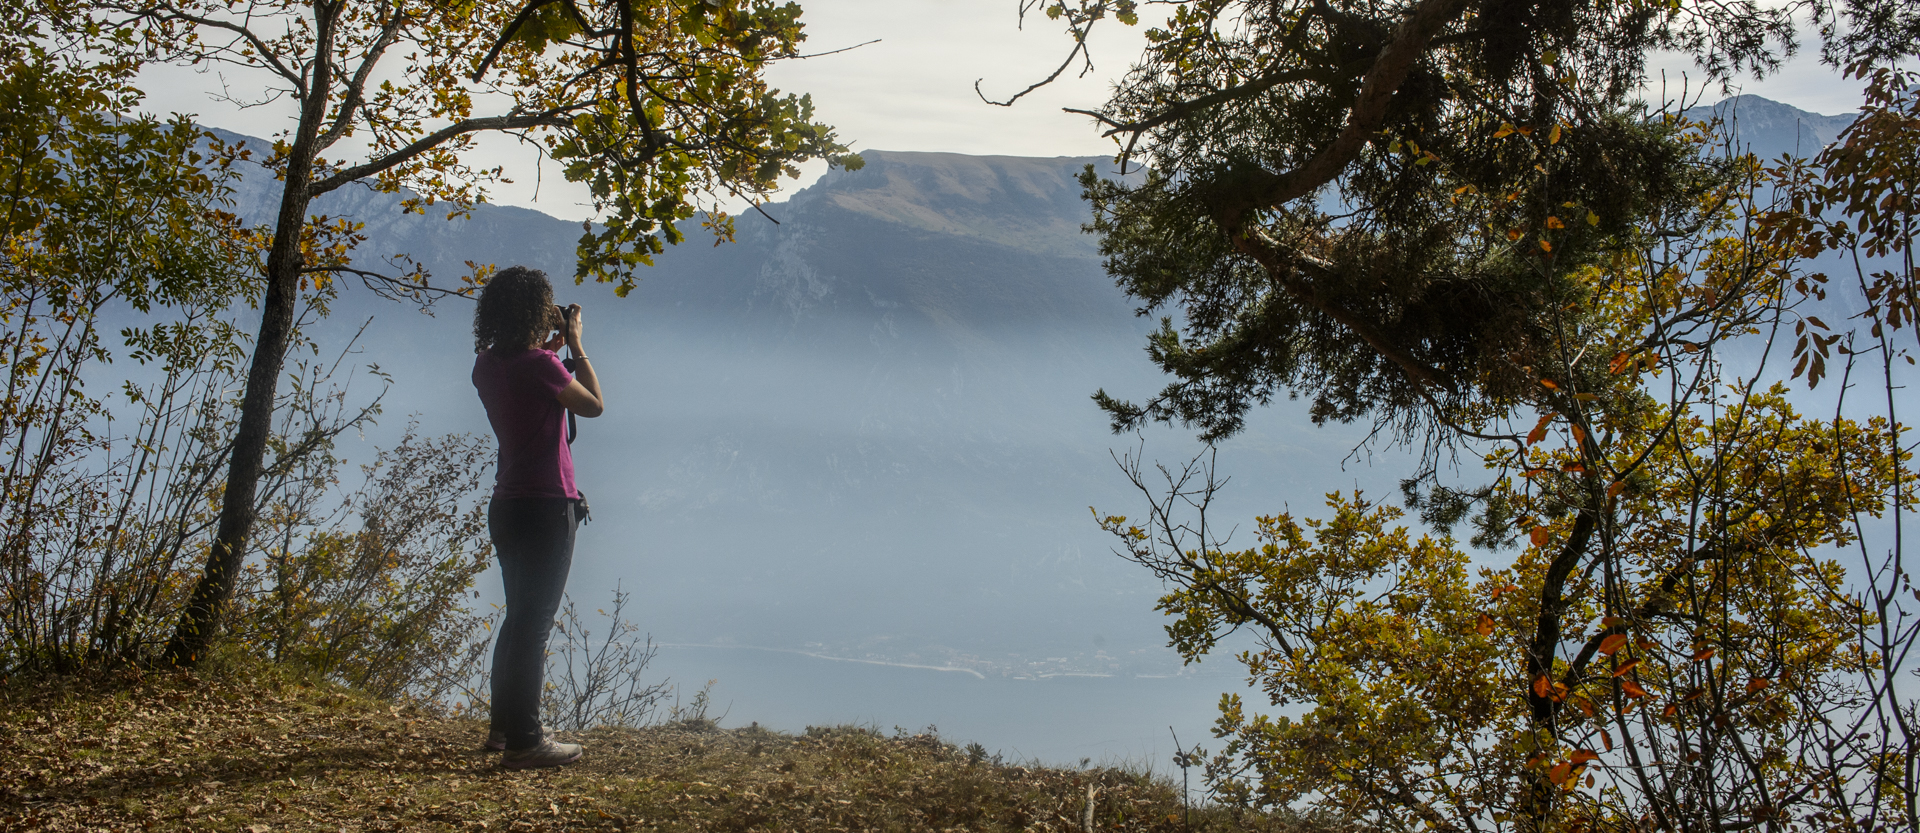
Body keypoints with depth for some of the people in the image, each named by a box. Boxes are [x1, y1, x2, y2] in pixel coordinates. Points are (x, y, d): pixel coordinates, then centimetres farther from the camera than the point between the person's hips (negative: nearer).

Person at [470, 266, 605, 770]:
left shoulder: (488, 364, 7)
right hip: (545, 506, -9)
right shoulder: (539, 364, -18)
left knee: (519, 618, 19)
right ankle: (523, 742, -2)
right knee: (535, 623, -5)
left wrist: (552, 346, 16)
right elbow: (594, 404, -8)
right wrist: (574, 344, -1)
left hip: (508, 505, 9)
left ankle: (503, 727, 27)